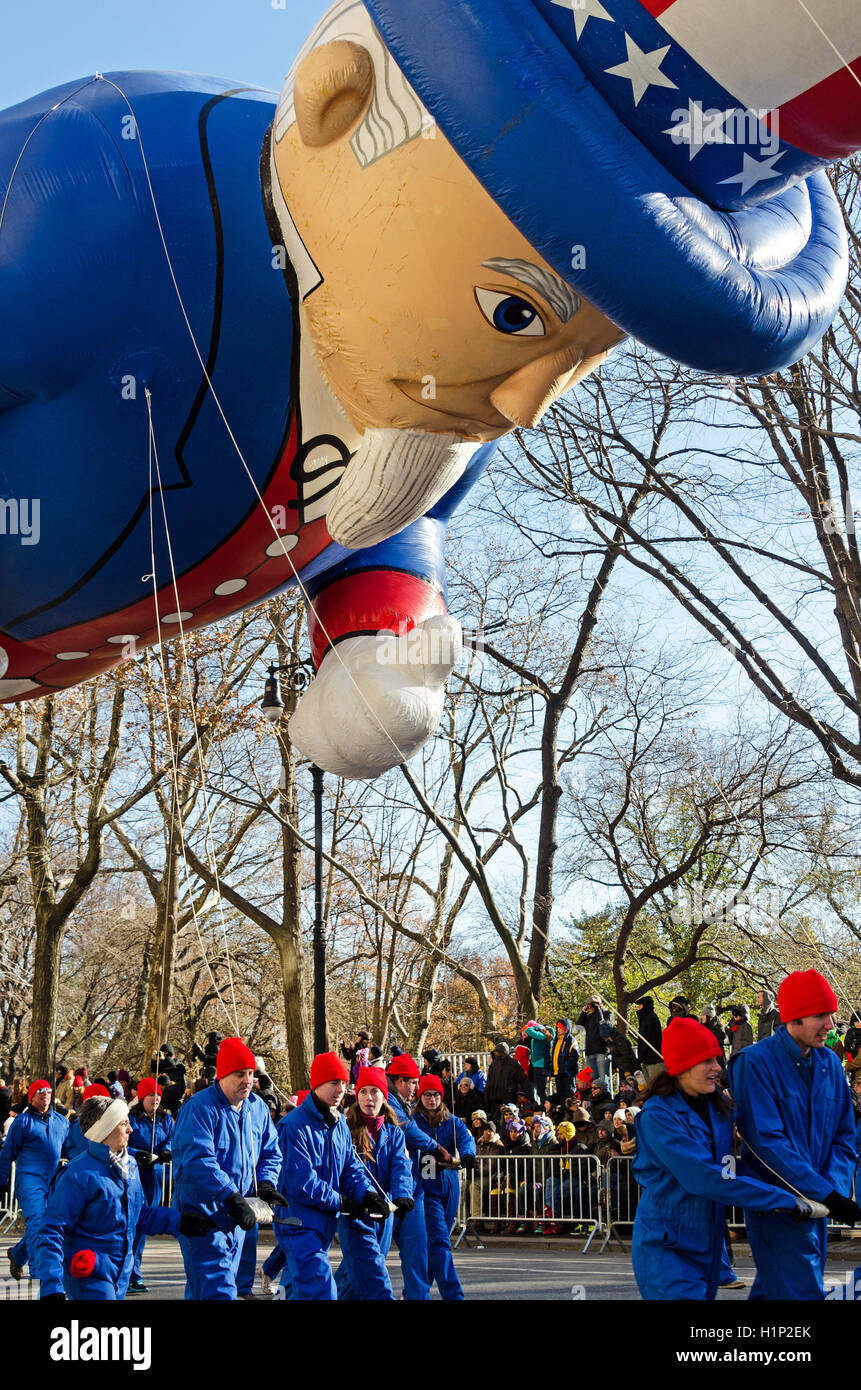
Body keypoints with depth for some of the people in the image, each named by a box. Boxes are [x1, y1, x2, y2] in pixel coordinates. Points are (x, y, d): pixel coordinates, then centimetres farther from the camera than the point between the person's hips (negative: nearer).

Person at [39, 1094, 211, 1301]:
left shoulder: (129, 1165, 9)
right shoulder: (80, 1174, -17)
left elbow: (142, 1214, 20)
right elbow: (52, 1230, -16)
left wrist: (180, 1222, 6)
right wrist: (51, 1287, -22)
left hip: (121, 1275, 8)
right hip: (90, 1277, -7)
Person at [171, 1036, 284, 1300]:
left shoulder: (257, 1108, 7)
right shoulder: (199, 1108, -17)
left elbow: (271, 1153, 15)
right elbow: (198, 1160, -25)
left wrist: (265, 1183, -5)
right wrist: (233, 1198, -30)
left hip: (236, 1217, 7)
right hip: (202, 1213, -7)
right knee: (218, 1289, -14)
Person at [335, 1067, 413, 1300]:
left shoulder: (393, 1133, 9)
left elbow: (401, 1167, -5)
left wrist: (402, 1196, -24)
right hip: (354, 1213, -5)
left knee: (357, 1269, 15)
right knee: (372, 1272, -14)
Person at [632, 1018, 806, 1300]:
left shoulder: (718, 1108, 6)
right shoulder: (658, 1115, -19)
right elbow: (705, 1178, -26)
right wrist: (784, 1200, -25)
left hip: (708, 1243, 7)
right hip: (667, 1248, -7)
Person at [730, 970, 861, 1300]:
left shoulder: (829, 1064, 6)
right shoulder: (755, 1062, -14)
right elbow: (766, 1140, -21)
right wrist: (825, 1194, -23)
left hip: (817, 1205, 6)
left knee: (771, 1289, 17)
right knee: (801, 1290, -8)